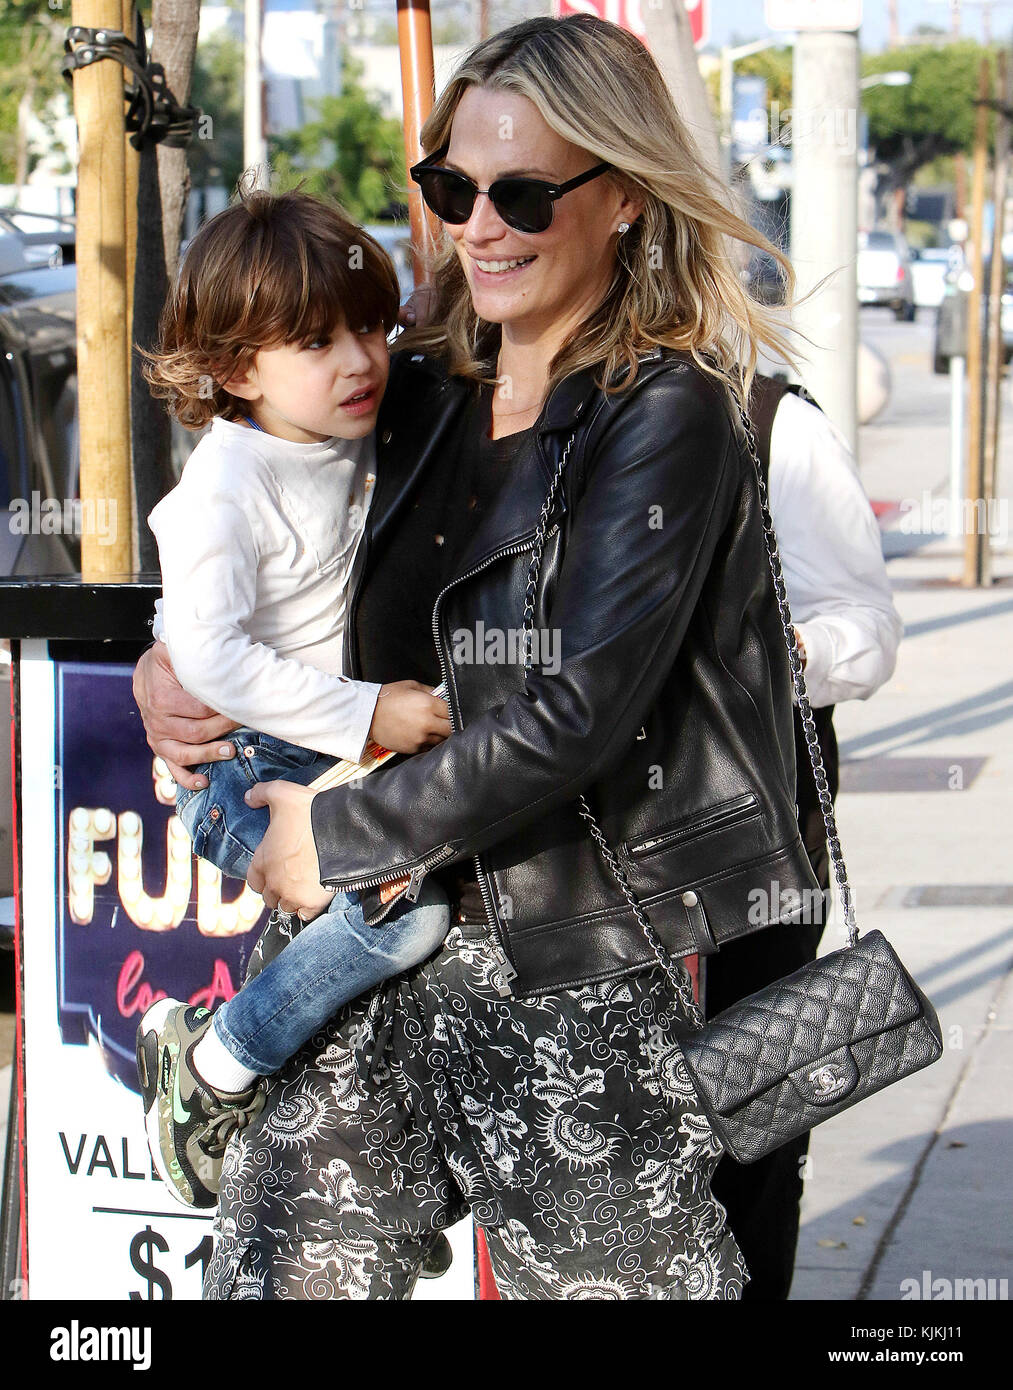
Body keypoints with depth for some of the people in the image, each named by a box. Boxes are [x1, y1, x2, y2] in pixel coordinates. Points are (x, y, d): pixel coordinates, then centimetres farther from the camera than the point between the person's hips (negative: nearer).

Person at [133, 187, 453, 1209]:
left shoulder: (361, 440, 6)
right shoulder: (228, 485, -17)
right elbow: (207, 655, -24)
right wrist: (365, 714, -23)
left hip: (351, 757, 8)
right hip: (246, 768, -8)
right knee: (409, 914, -24)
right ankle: (211, 1066, -8)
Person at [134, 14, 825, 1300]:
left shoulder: (667, 416, -10)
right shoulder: (421, 396, 10)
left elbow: (576, 718, -19)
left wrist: (338, 840, -11)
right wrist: (170, 662, 7)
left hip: (594, 984, -6)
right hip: (394, 950, 6)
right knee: (273, 1277, 2)